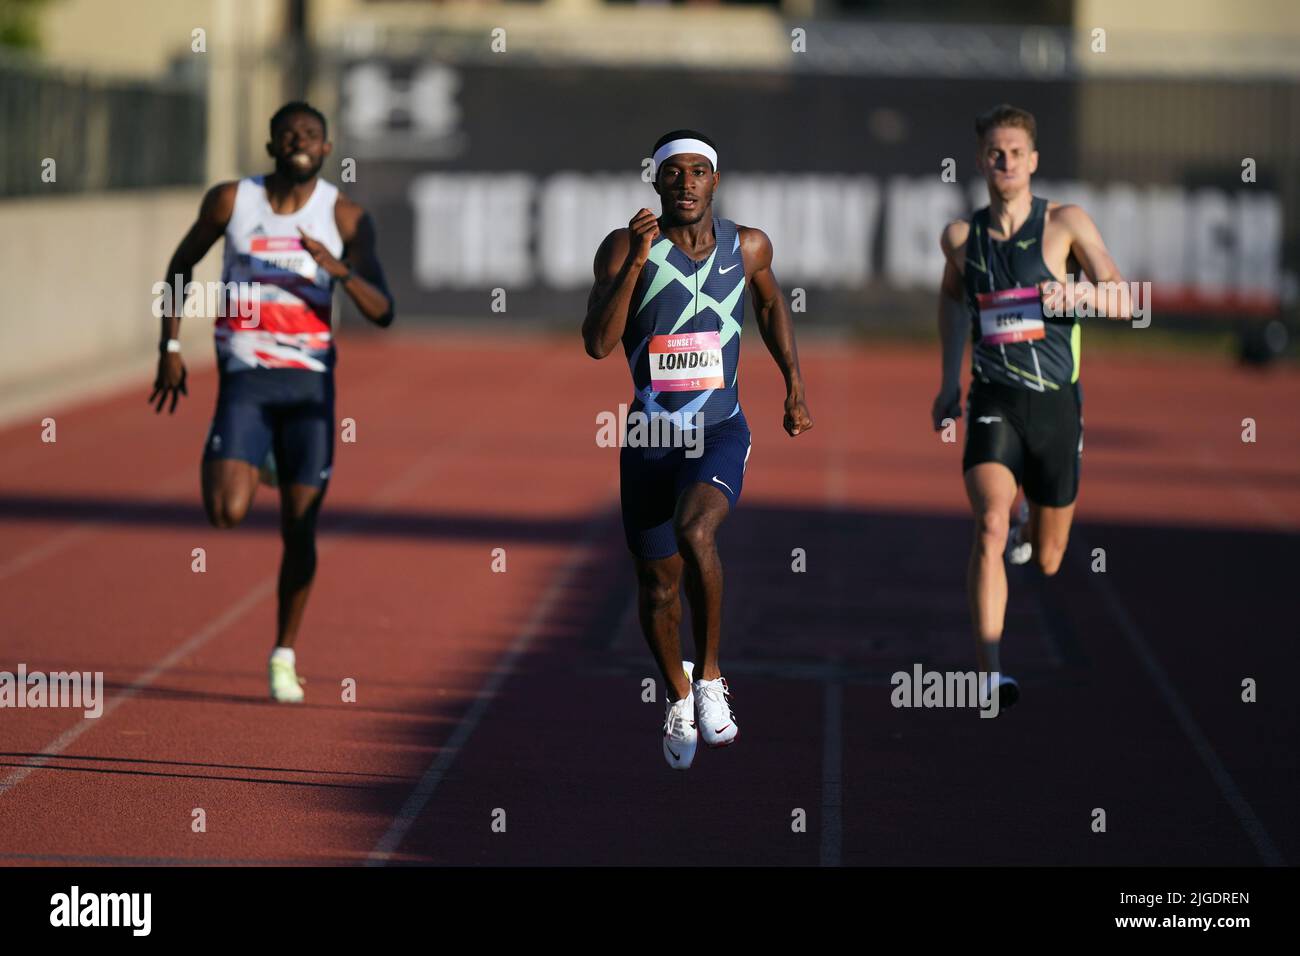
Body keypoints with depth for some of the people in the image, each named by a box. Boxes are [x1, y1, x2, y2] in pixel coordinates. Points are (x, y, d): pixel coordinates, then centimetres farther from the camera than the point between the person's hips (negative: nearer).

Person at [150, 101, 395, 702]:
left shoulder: (345, 218, -1)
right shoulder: (231, 201, 0)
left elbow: (383, 313, -4)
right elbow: (181, 264, 15)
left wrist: (340, 269, -23)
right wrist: (169, 348, 9)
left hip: (310, 384, 1)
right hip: (246, 380, 0)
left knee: (299, 528, 2)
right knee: (226, 514, -19)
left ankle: (285, 654, 20)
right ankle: (246, 464, 18)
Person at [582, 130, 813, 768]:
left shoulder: (747, 247, -1)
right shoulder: (626, 248, -9)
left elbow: (770, 304, 22)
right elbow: (597, 345, -19)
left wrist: (795, 387, 21)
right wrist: (635, 263, -27)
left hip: (720, 430, -1)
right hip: (650, 434, 1)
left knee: (695, 532, -30)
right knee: (658, 581, 11)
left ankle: (710, 677, -12)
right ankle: (678, 696, 40)